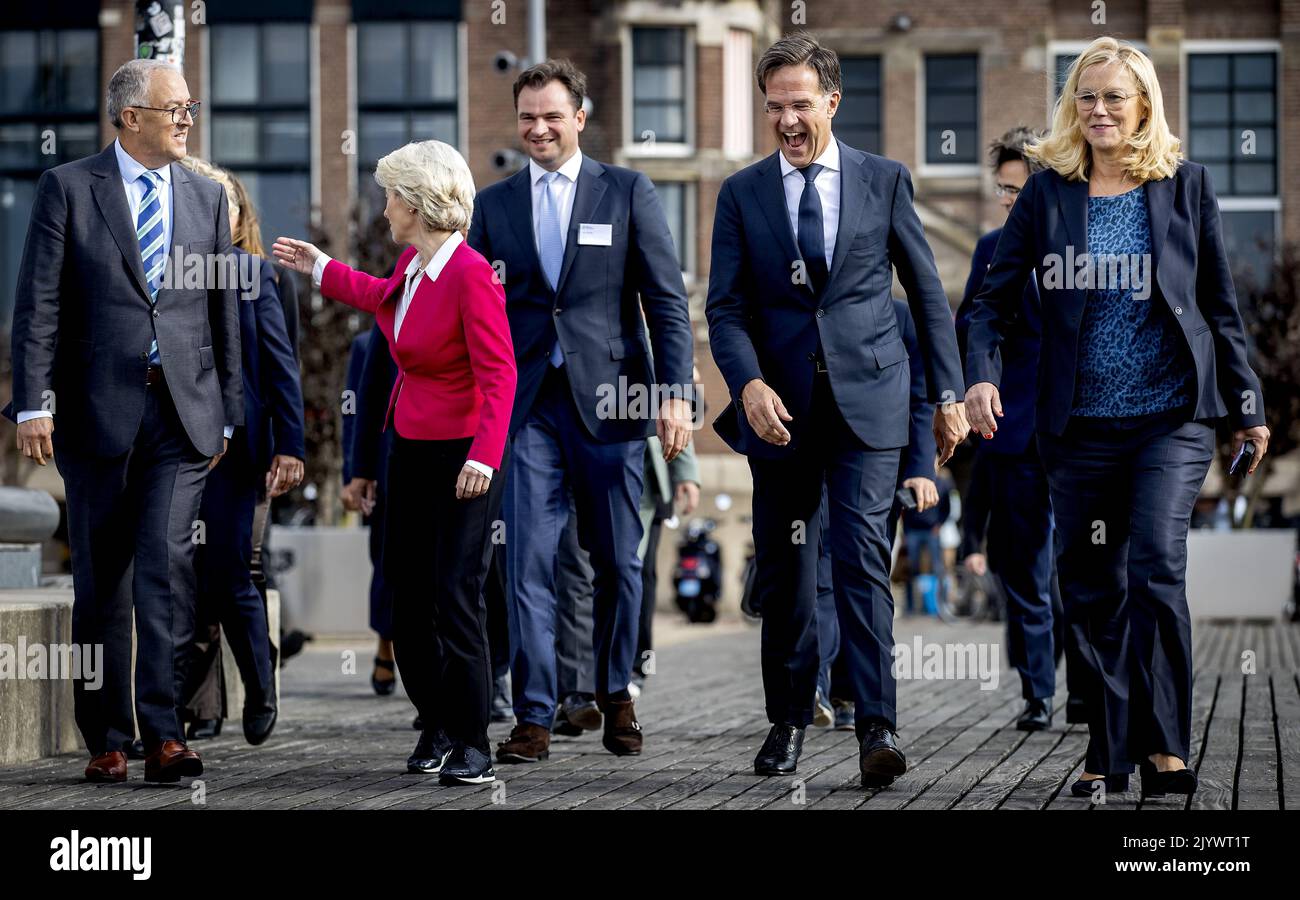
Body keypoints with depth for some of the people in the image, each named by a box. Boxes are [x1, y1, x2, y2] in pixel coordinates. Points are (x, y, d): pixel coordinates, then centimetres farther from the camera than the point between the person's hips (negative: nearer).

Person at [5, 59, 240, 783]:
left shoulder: (208, 197, 13)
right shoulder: (68, 188, 2)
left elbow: (224, 312, 16)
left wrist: (227, 413, 13)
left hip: (184, 412, 2)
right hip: (98, 412, -1)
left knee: (168, 567, -12)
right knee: (100, 581, 6)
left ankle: (163, 734, -11)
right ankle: (107, 740, 14)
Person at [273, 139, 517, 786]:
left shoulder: (470, 274, -21)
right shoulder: (411, 264, 4)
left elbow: (499, 374, -24)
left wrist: (484, 457, -32)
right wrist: (321, 270, 36)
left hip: (462, 458, -9)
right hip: (410, 447, 9)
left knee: (455, 599, -7)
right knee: (407, 594, 11)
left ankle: (472, 746, 3)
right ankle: (435, 728, 24)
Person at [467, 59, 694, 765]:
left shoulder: (628, 192, 3)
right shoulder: (493, 204, 10)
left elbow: (667, 301, 1)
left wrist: (676, 394, -8)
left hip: (609, 400, -1)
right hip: (527, 407, 1)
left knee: (618, 561, 7)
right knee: (527, 562, -4)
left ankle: (615, 697, 24)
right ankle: (533, 717, 0)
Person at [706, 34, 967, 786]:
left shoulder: (884, 181, 5)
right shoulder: (742, 194, 6)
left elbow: (928, 293, 9)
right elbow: (725, 306, 1)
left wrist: (949, 392, 5)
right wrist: (748, 383, -17)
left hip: (867, 399, -2)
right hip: (781, 405, 2)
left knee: (863, 561, -12)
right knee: (784, 572, 8)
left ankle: (878, 729, -14)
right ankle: (790, 721, 22)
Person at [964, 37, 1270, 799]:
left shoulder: (1186, 183, 4)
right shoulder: (1048, 192, 4)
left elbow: (1221, 303, 7)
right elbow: (1000, 293, 3)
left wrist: (1248, 406, 7)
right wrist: (983, 373, -14)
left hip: (1173, 416, -2)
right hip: (1082, 422, 2)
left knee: (1156, 567, -17)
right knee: (1091, 590, 6)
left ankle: (1165, 746, -9)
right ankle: (1109, 754, 17)